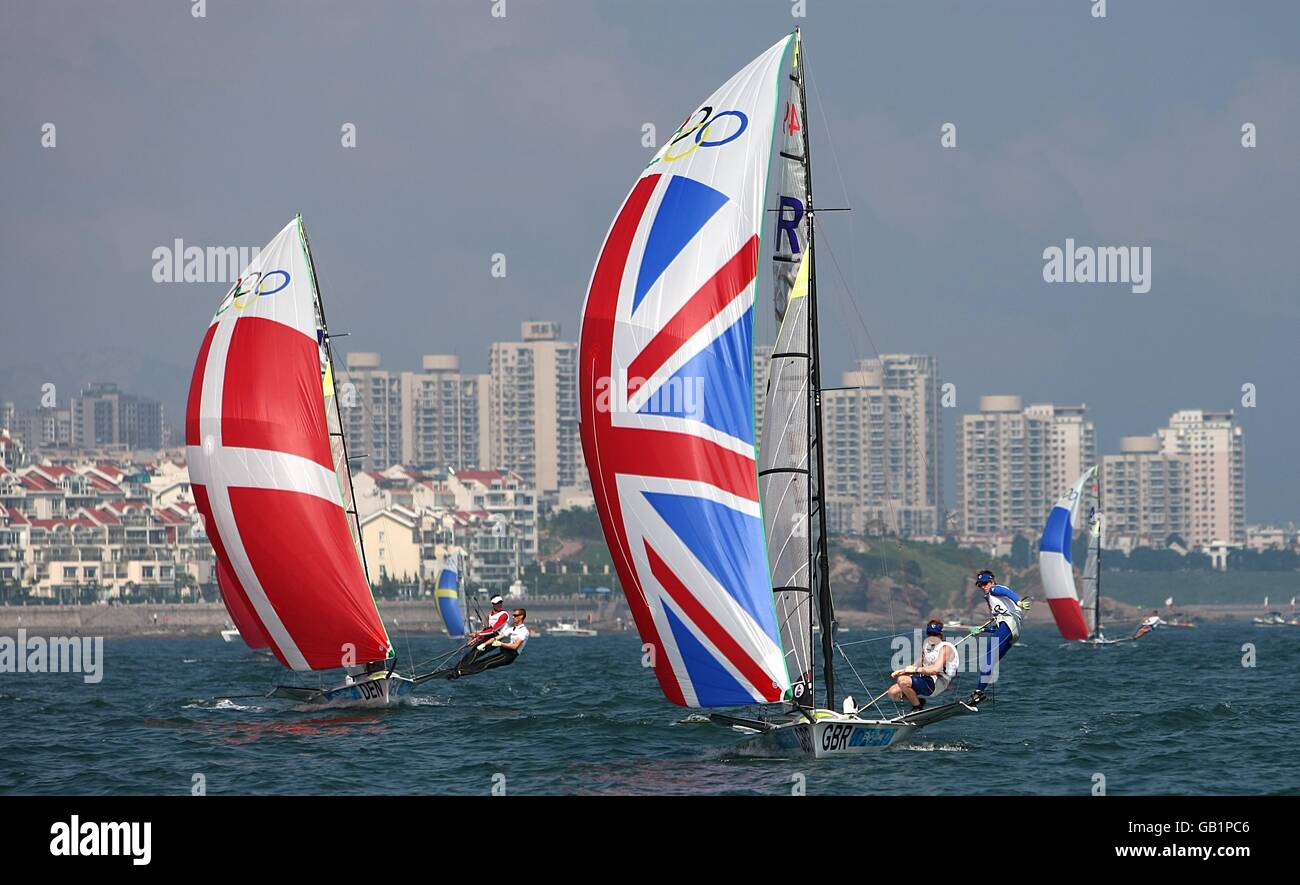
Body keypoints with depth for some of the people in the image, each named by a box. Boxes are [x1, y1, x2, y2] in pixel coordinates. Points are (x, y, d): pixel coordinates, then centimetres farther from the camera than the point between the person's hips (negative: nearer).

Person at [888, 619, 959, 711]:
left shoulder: (945, 648, -10)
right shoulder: (926, 645, 18)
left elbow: (935, 669, -23)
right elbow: (916, 666, 17)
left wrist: (915, 669, -19)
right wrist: (901, 671, 1)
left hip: (936, 684, -9)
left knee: (903, 680, -29)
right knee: (893, 692, -4)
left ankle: (917, 707, -10)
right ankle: (919, 701, 12)